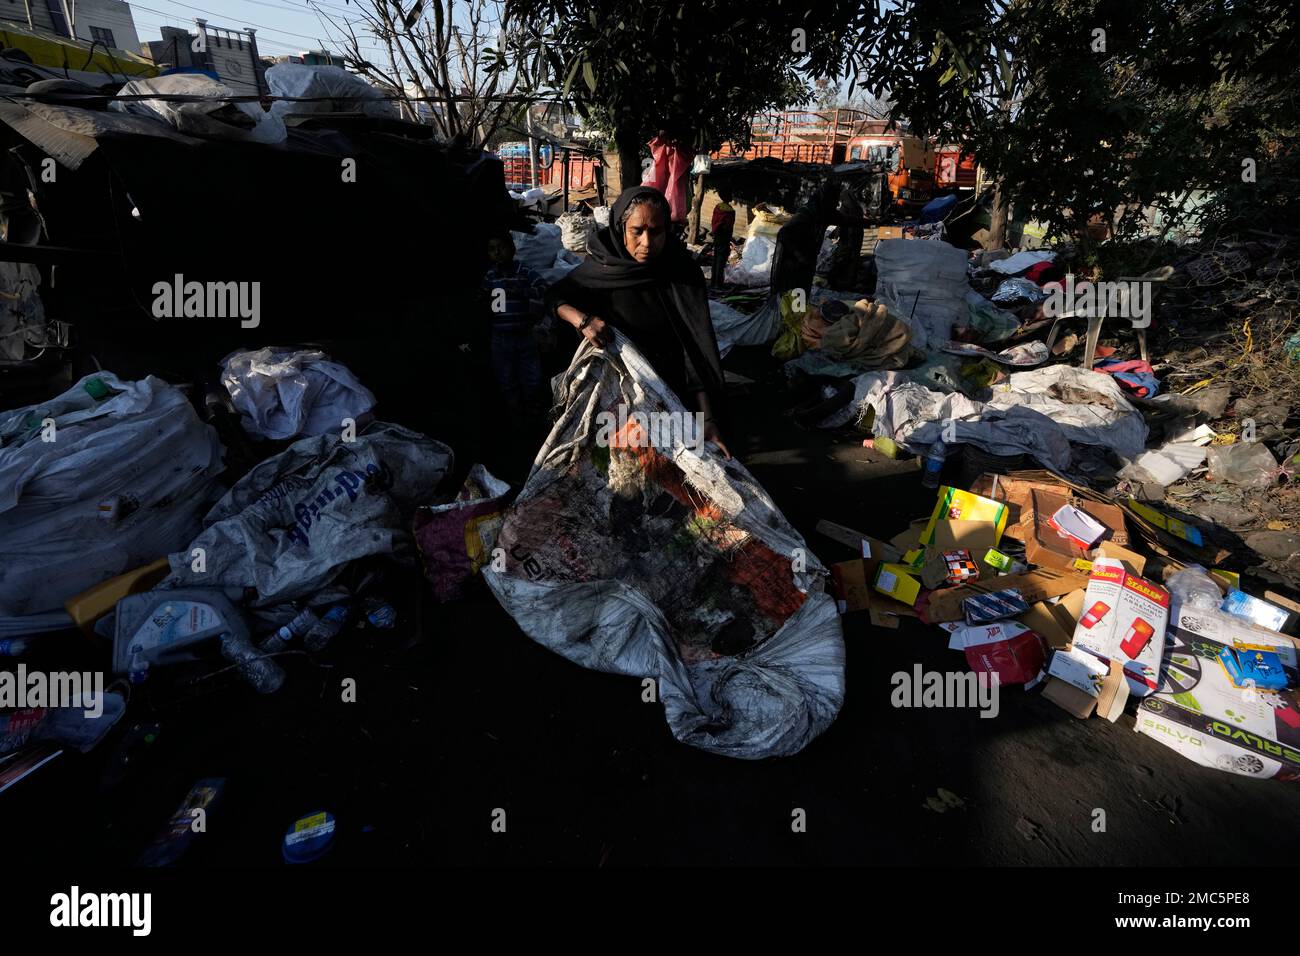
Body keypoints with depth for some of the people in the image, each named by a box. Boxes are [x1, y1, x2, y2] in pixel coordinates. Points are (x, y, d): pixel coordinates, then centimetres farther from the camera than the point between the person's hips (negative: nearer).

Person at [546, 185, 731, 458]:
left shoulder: (683, 272, -17)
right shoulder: (604, 266, -14)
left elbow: (698, 346, -22)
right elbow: (556, 295, 0)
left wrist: (708, 419, -31)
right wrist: (582, 320, -24)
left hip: (669, 385, 0)